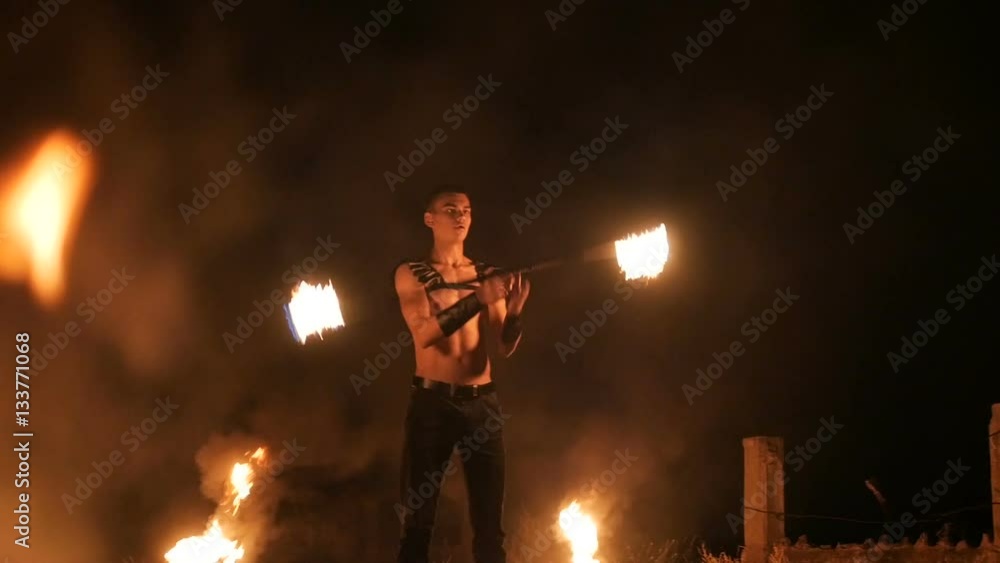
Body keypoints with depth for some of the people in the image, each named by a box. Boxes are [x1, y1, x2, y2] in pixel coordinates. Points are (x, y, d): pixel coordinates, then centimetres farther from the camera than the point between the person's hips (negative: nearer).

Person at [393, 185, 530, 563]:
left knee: (489, 523, 2)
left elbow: (503, 349, 1)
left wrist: (514, 312, -20)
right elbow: (425, 333, -14)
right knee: (417, 520, -1)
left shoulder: (488, 276, 8)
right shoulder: (411, 274, 2)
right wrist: (478, 299, -25)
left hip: (482, 403, 2)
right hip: (432, 402, -2)